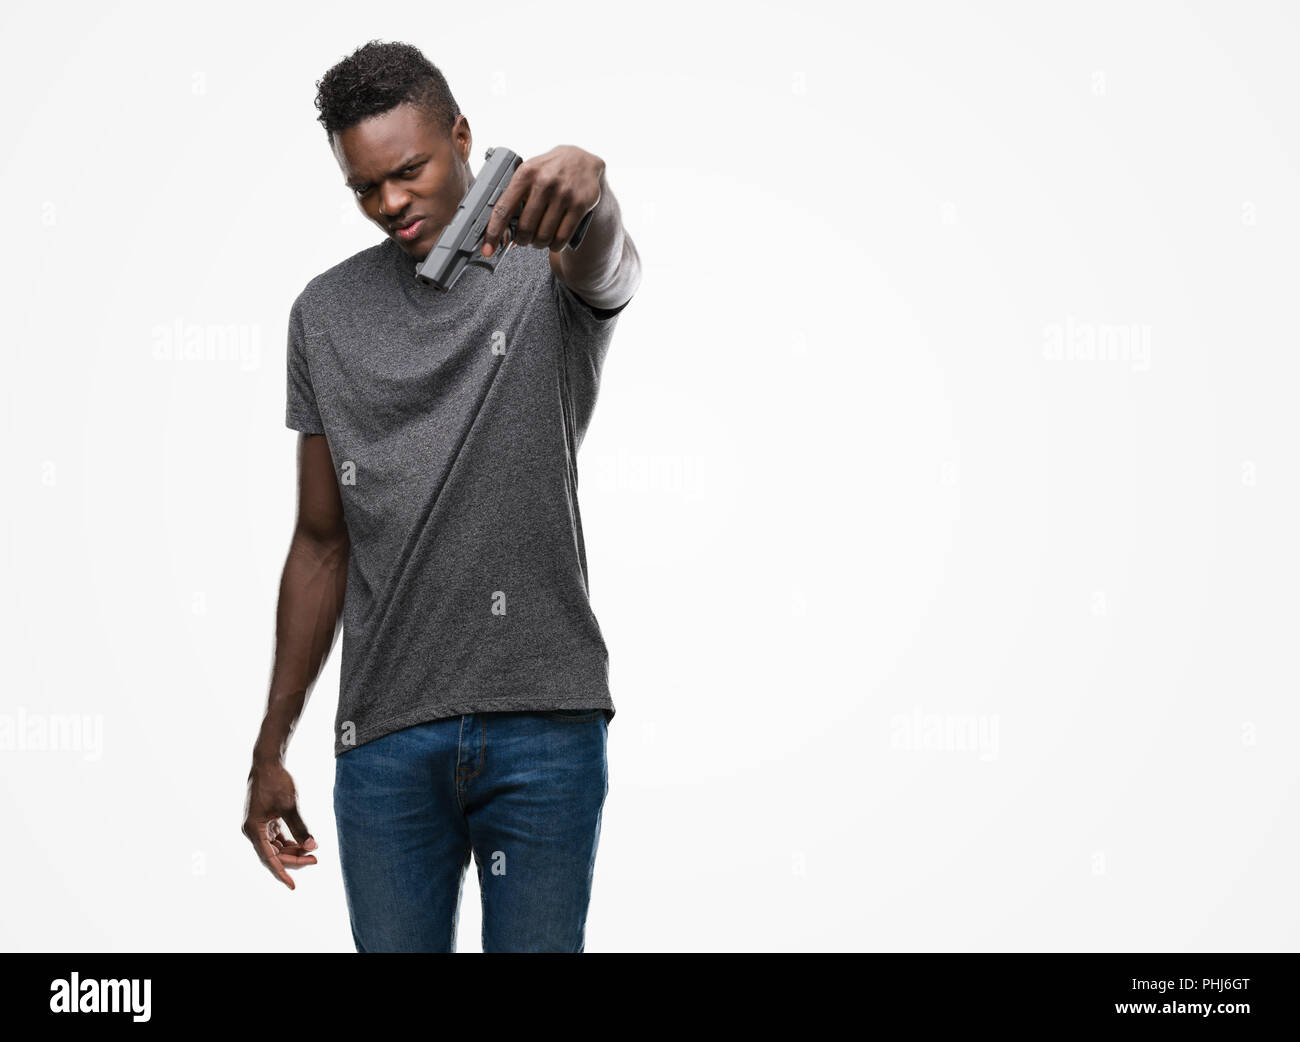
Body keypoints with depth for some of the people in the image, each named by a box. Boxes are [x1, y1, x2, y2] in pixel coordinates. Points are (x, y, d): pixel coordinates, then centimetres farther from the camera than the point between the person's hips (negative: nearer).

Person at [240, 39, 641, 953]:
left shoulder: (551, 269, 1)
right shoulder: (327, 314, 10)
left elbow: (606, 258, -27)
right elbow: (322, 542, 13)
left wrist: (587, 182, -52)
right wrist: (271, 747, 11)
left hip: (545, 724, -3)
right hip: (386, 738, 3)